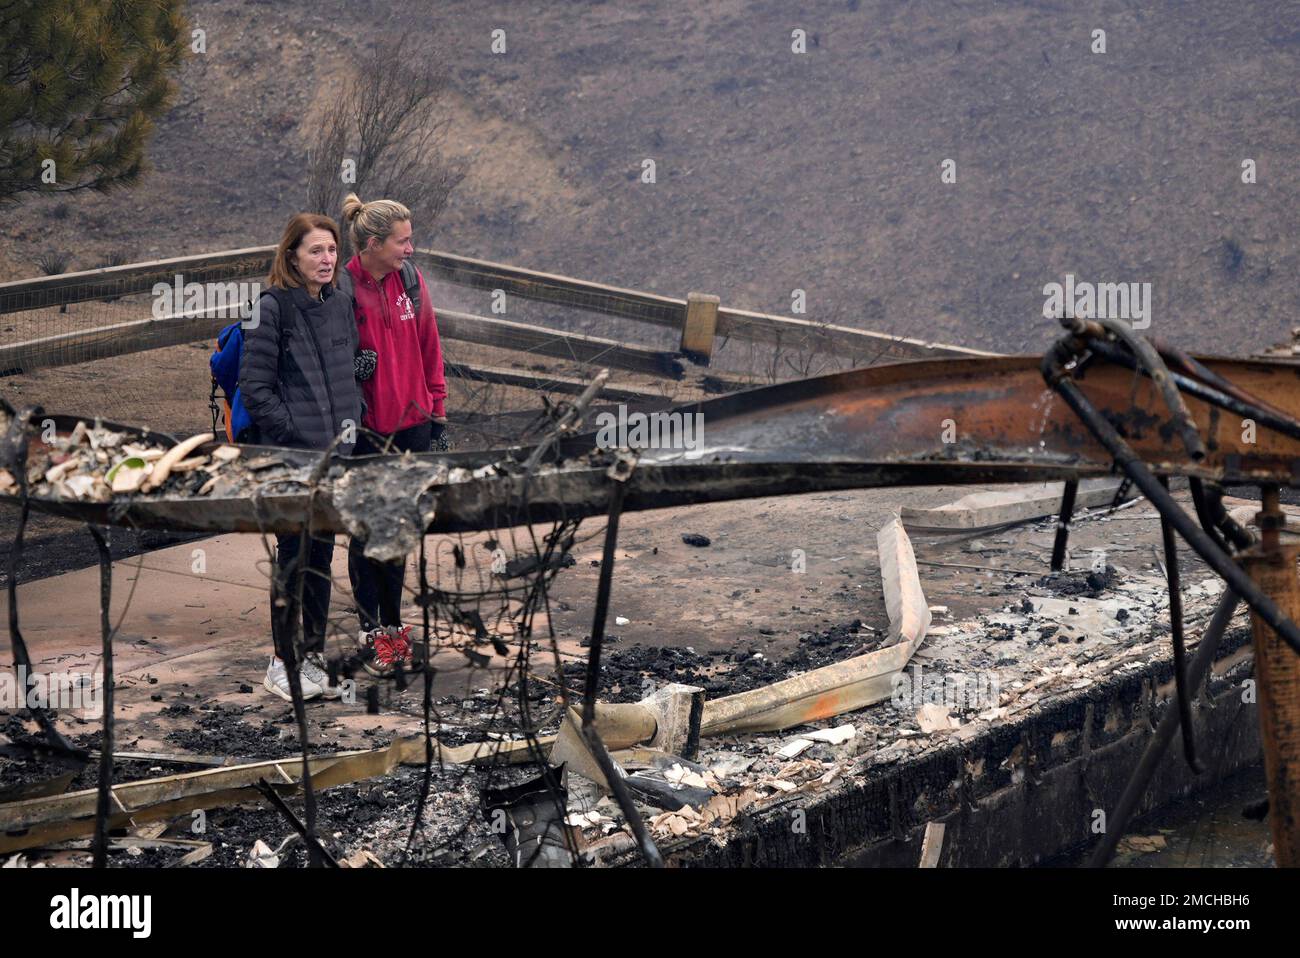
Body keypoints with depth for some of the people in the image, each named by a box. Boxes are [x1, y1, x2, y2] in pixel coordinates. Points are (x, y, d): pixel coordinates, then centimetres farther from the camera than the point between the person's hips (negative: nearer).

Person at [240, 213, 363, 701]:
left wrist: (352, 422, 5)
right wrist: (290, 433, -15)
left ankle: (313, 656, 18)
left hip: (335, 451, 6)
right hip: (292, 455, -6)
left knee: (322, 555, 11)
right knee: (294, 556, -2)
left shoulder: (341, 305, 11)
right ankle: (282, 662, 7)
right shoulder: (274, 307, -9)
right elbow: (254, 385, -11)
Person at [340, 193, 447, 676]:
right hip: (366, 432, -5)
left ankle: (393, 623, 27)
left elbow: (429, 349, 9)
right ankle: (372, 633, 15)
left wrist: (437, 413, 10)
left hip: (412, 424, 5)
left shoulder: (410, 279, 2)